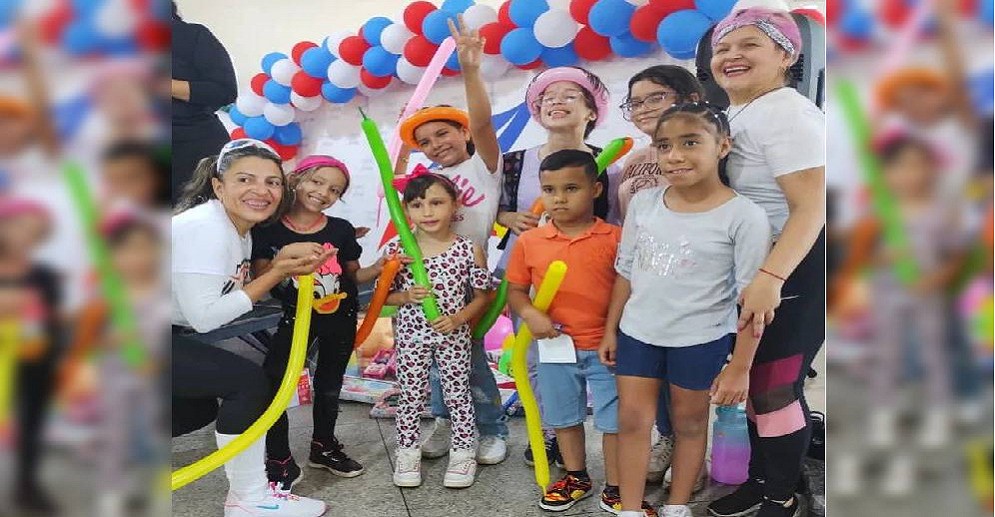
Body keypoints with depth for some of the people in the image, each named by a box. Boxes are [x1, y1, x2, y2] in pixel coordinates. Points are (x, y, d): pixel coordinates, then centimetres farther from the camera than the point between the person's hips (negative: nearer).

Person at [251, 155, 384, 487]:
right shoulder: (269, 228, -12)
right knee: (271, 384, -12)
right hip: (296, 317, -2)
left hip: (341, 319, 2)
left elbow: (353, 275, 2)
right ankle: (280, 461, 5)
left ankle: (324, 447, 39)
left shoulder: (342, 230, -6)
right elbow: (259, 278, -11)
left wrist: (378, 268, -17)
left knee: (329, 386, 17)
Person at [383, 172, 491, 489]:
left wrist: (458, 319, -17)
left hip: (453, 336, -1)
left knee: (457, 394, 11)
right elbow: (383, 295, 2)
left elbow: (481, 296, -2)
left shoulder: (469, 250, -9)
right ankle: (407, 453, 30)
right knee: (410, 396, 13)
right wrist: (407, 296, -18)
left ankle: (463, 453, 28)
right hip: (411, 335, 1)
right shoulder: (397, 250, -6)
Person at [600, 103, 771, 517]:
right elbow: (626, 272, 6)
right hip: (637, 333, 4)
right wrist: (610, 330, 8)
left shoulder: (744, 216, -17)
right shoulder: (644, 202, -3)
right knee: (632, 421, 10)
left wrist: (740, 368, -12)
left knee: (689, 423, 15)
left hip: (700, 341, -4)